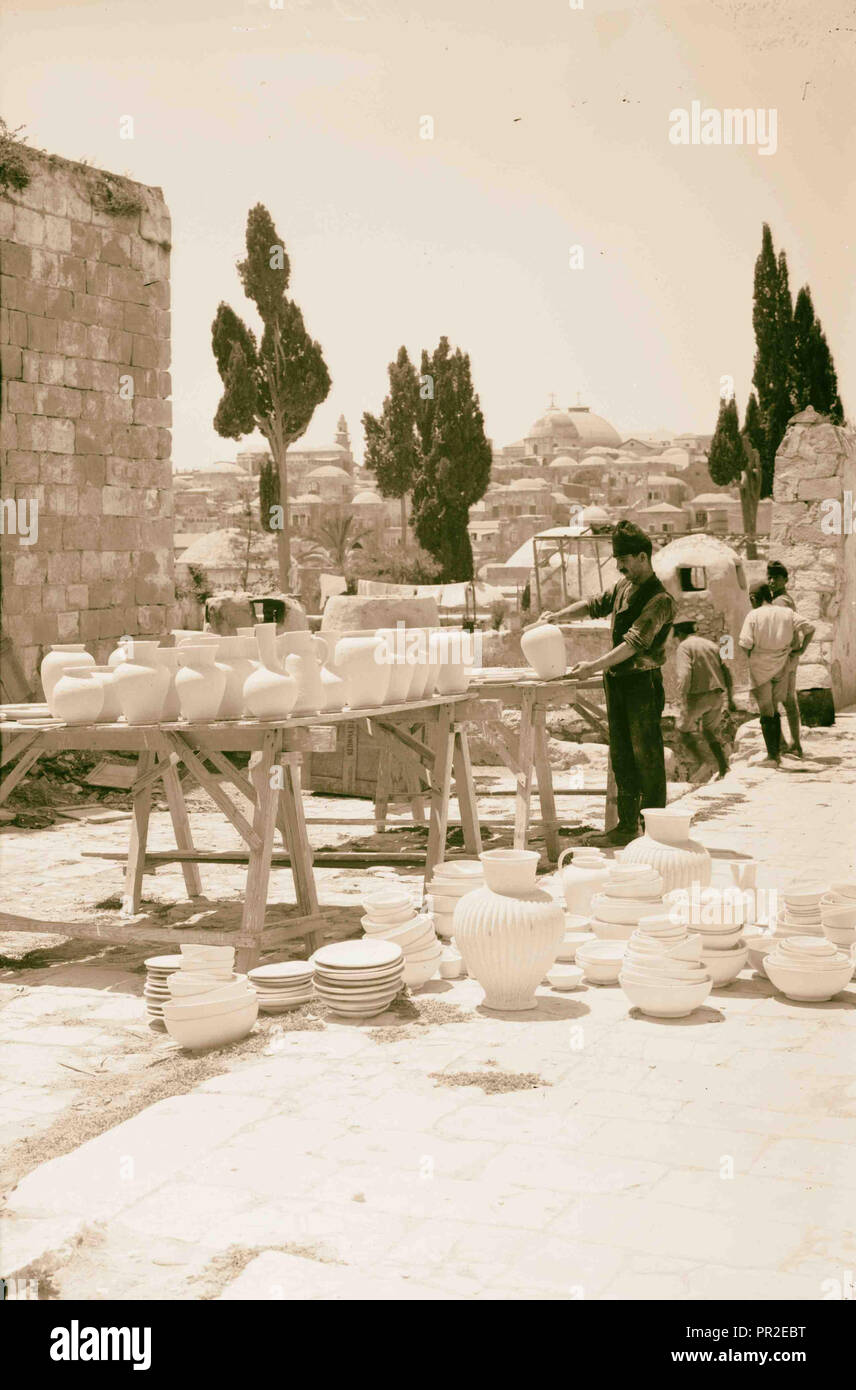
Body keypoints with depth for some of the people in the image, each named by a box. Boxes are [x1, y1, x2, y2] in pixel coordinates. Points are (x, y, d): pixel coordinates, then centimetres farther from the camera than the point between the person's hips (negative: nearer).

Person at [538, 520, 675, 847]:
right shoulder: (624, 586, 10)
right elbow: (596, 604, 26)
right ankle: (627, 826, 19)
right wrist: (558, 615, 12)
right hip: (617, 681, 8)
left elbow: (634, 643, -24)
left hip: (643, 682, -8)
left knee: (647, 756, -4)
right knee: (621, 756, 11)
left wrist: (594, 667, -28)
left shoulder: (659, 600, -16)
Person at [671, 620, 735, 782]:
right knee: (710, 732, 21)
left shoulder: (684, 648, -4)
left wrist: (682, 701, -24)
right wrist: (730, 698, 16)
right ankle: (723, 768, 8)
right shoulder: (711, 645, 16)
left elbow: (684, 674, -20)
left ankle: (702, 761, -8)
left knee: (684, 729, 12)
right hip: (717, 696, 6)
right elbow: (726, 672, 12)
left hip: (696, 697, -6)